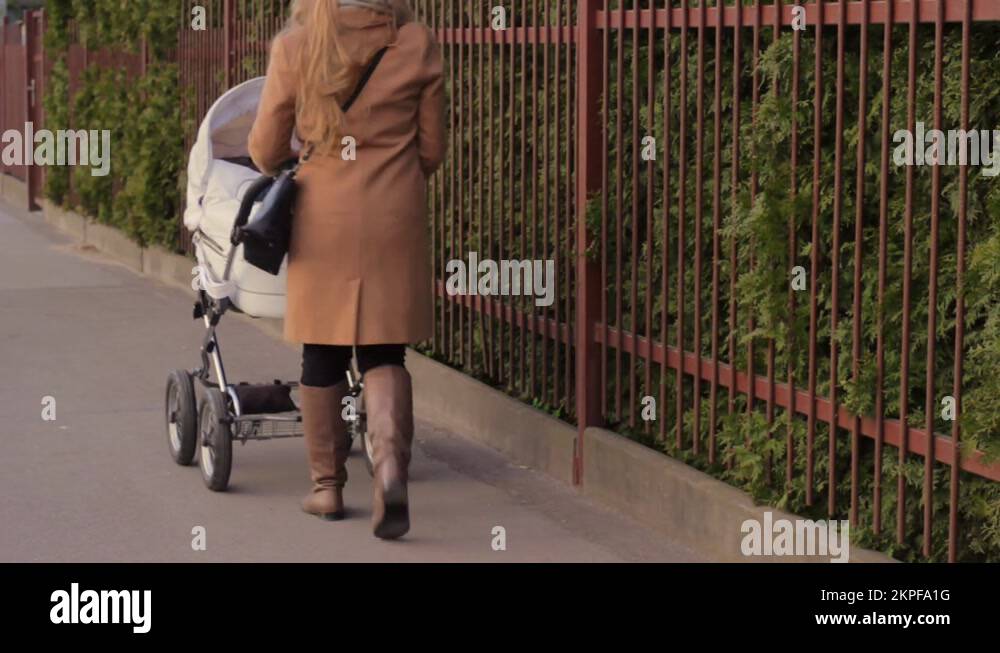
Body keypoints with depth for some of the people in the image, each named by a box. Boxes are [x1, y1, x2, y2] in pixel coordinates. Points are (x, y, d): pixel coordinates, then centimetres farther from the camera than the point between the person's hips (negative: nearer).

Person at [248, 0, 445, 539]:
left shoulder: (294, 47, -4)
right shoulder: (416, 44, -1)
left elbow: (265, 150, 3)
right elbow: (431, 150, 6)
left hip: (323, 217, 0)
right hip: (395, 218, 1)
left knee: (323, 354, 12)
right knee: (384, 353, 6)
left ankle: (328, 486, 19)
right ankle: (390, 462, -18)